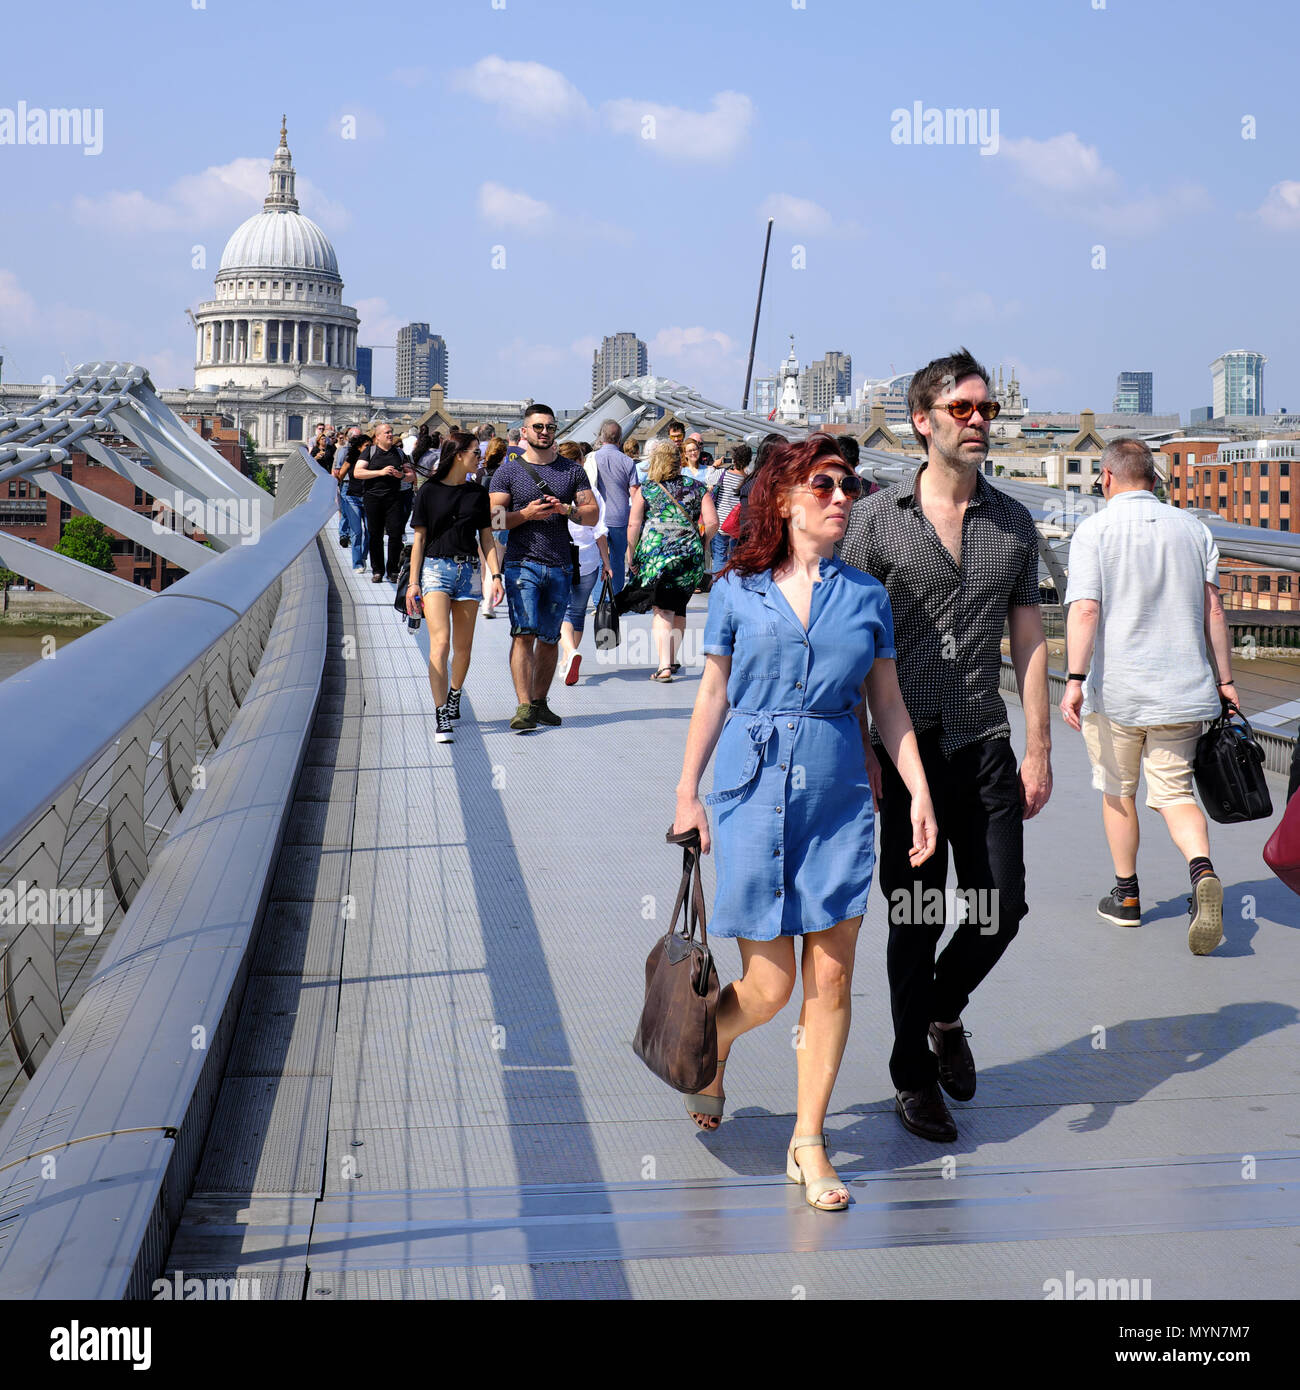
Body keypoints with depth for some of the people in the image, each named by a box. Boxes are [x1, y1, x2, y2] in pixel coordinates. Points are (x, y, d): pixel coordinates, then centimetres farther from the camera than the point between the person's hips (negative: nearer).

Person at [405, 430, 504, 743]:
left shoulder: (478, 493, 10)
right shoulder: (430, 491, 0)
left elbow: (486, 538, 13)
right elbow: (419, 539, 3)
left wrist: (496, 575, 1)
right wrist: (413, 583, -2)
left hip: (468, 570, 4)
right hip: (435, 568, -4)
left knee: (463, 646, 7)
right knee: (440, 642, -15)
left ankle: (454, 696, 32)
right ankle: (441, 718, -17)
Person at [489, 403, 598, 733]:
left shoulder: (572, 471, 12)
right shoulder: (508, 471, 5)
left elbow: (593, 514, 7)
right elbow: (494, 519, 0)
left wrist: (567, 509, -12)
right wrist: (526, 514, -16)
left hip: (560, 566, 3)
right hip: (522, 563, -3)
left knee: (549, 638, 7)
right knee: (524, 633, -15)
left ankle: (539, 702, 18)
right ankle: (524, 706, -18)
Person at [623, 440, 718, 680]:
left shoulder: (646, 490, 4)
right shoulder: (697, 488, 9)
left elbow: (633, 525, -3)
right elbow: (712, 522, 1)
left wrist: (631, 554, 7)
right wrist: (701, 545, 17)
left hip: (655, 552, -2)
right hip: (690, 554, 2)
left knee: (662, 609, -4)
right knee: (679, 608, 18)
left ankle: (664, 665, -17)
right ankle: (673, 660, 26)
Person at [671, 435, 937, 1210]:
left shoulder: (866, 596, 7)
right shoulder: (738, 591, 2)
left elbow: (889, 707, 10)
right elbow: (714, 695, 8)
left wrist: (920, 793, 3)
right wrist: (688, 792, 7)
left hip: (839, 797, 2)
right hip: (753, 789, -2)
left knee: (832, 979, 2)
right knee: (769, 983, 0)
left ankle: (808, 1141, 16)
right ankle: (708, 1050, 34)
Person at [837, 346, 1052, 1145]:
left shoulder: (1014, 523, 6)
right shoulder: (878, 519, -4)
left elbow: (1029, 638, 8)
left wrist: (1039, 748, 5)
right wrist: (859, 748, -9)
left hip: (987, 748, 3)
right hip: (908, 750, -3)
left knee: (1003, 909, 4)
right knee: (915, 921, 5)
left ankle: (944, 1010, 34)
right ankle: (915, 1077, 22)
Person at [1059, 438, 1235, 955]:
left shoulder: (1093, 530, -6)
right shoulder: (1192, 528, 6)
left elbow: (1085, 609, -16)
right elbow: (1213, 609, 5)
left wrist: (1074, 680, -19)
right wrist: (1225, 680, 10)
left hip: (1115, 689, -3)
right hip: (1183, 689, 3)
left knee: (1118, 792, 14)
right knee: (1175, 792, 7)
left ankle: (1127, 896, 24)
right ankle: (1202, 871, -19)